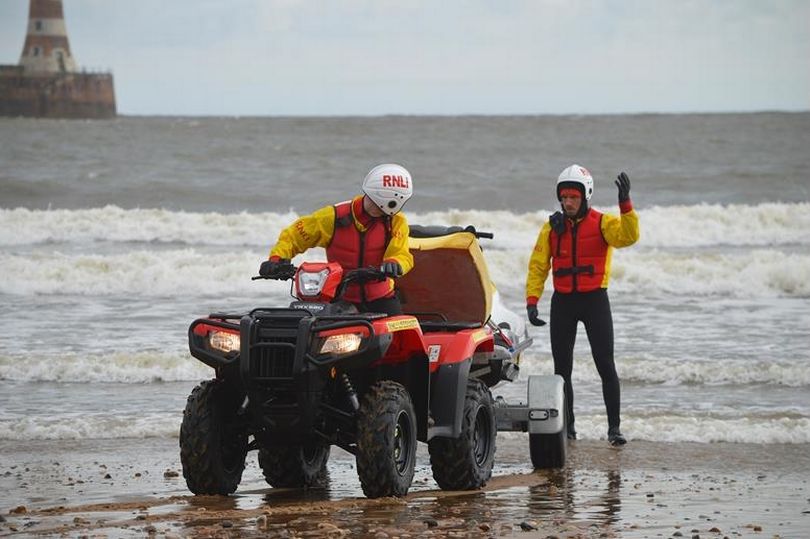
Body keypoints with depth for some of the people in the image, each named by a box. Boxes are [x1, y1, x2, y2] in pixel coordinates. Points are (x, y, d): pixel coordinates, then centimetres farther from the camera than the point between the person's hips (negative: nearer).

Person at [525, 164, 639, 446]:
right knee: (562, 368, 5)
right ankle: (567, 426, 13)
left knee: (605, 365, -7)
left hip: (594, 299, -3)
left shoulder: (602, 223, -3)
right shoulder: (552, 227, 6)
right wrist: (531, 300, -5)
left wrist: (625, 205, -34)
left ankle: (614, 428, -5)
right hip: (563, 301, 3)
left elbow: (628, 236, -22)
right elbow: (538, 265, 6)